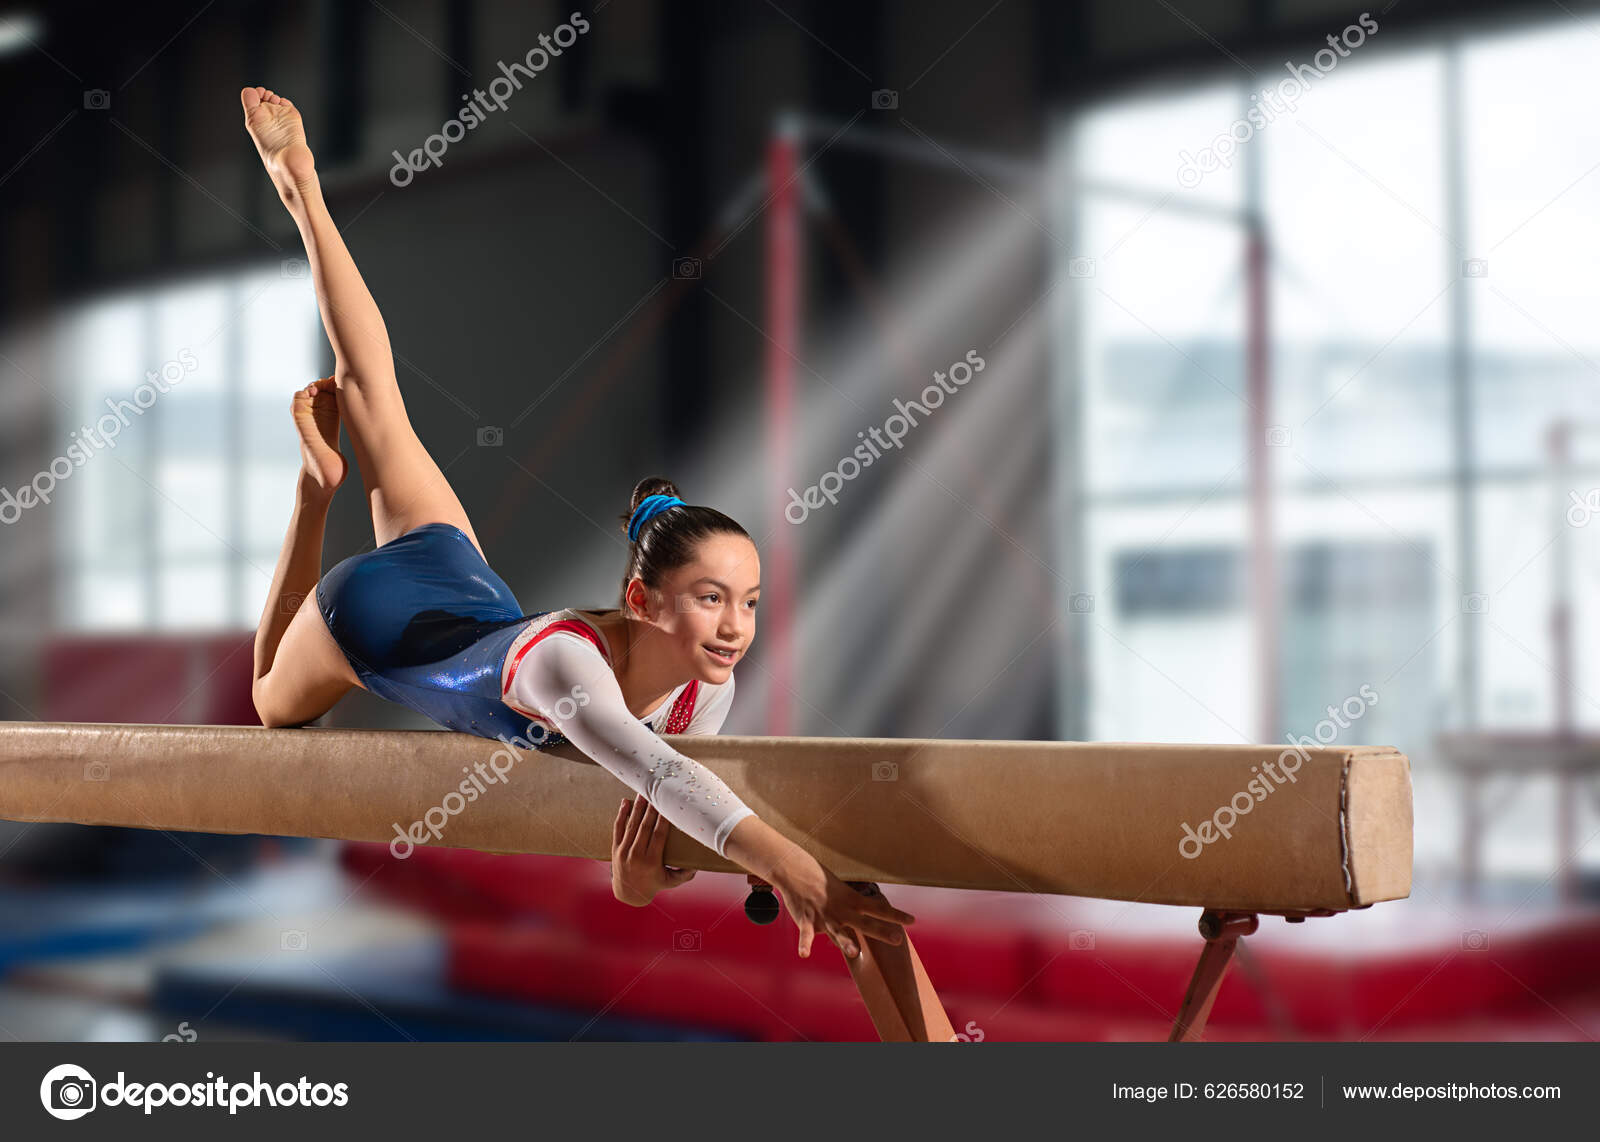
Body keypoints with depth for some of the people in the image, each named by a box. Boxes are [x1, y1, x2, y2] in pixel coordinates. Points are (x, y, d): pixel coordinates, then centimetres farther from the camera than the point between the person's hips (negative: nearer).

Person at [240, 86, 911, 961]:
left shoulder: (707, 688, -29)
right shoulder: (567, 660, -48)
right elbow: (656, 770, -65)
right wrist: (796, 873, -75)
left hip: (468, 592, 3)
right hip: (370, 608, -3)